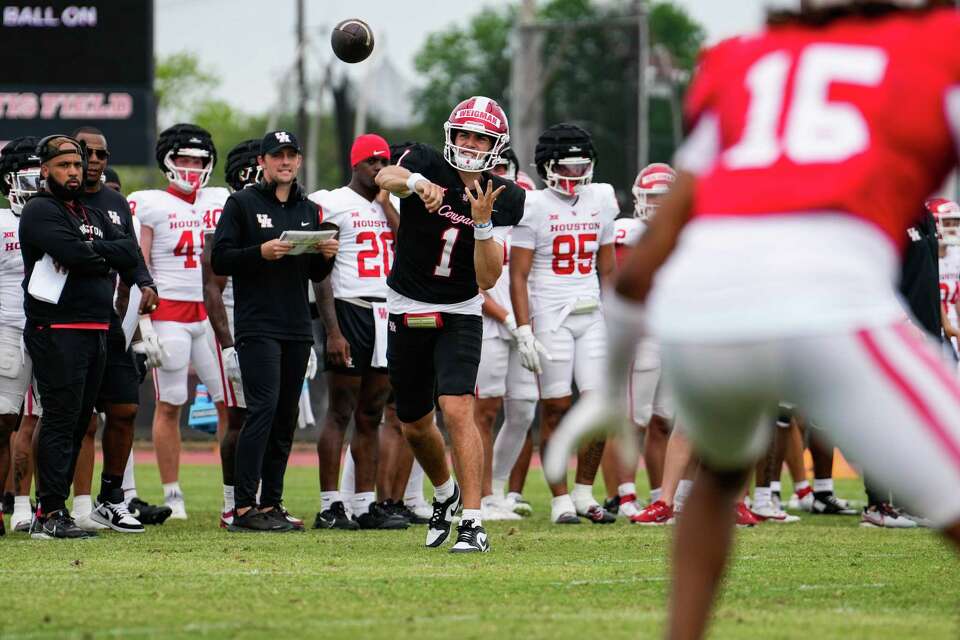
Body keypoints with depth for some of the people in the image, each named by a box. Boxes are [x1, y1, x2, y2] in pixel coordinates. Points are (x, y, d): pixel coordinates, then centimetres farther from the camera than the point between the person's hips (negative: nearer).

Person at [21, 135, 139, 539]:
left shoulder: (94, 216, 20)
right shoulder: (40, 212, -6)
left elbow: (130, 252, 6)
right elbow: (74, 254, -21)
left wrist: (89, 252, -8)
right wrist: (106, 256, -3)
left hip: (95, 331, 8)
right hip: (58, 330, -8)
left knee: (78, 422, 10)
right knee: (61, 420, -10)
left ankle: (52, 508, 15)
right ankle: (49, 514, -11)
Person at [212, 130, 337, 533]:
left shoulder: (308, 211, 17)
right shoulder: (242, 204, 0)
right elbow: (220, 261, -6)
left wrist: (327, 256, 0)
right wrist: (261, 252, -20)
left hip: (297, 329, 6)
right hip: (257, 327, -6)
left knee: (286, 417, 7)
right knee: (263, 408, -15)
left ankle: (271, 504, 12)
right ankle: (244, 507, -15)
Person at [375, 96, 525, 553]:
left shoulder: (503, 199, -7)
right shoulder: (429, 164, -9)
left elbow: (488, 280, -13)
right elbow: (385, 178, -32)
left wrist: (483, 223, -27)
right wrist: (416, 182, -53)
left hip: (459, 315, -1)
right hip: (406, 311, 2)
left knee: (457, 411, -21)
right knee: (415, 425, 13)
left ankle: (472, 522, -20)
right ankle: (446, 494, 42)